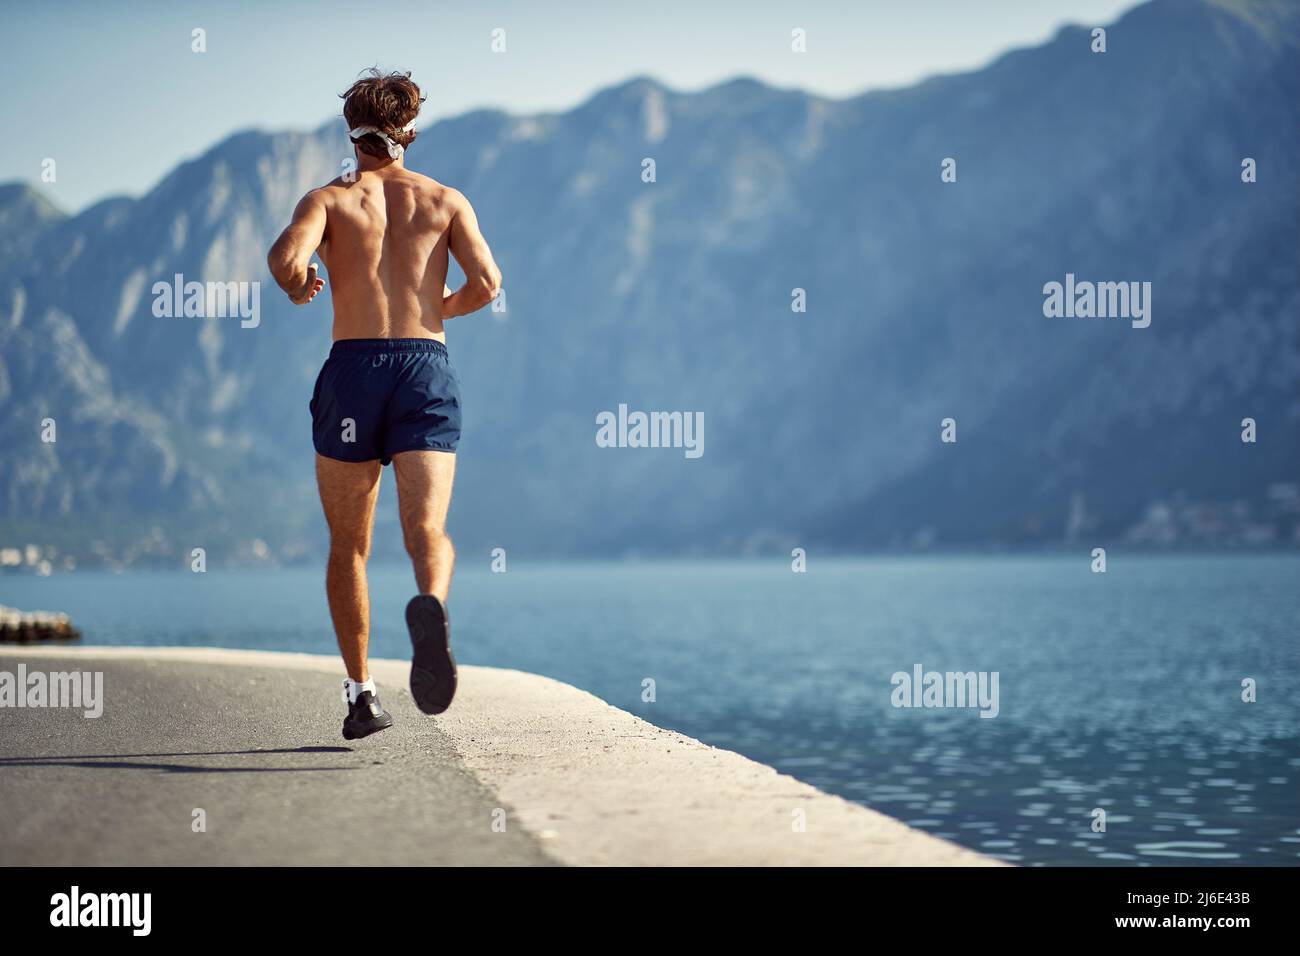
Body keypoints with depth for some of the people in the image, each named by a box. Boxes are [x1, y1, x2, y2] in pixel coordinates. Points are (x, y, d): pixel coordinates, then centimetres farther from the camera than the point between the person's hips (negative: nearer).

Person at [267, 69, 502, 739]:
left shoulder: (330, 199, 8)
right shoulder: (445, 201, 12)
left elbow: (285, 256, -12)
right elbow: (487, 283, 1)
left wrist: (300, 291, 10)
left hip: (354, 363, 0)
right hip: (427, 365, 0)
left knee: (348, 547, 12)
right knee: (428, 530, -12)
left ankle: (361, 693, 12)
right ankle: (431, 605, -46)